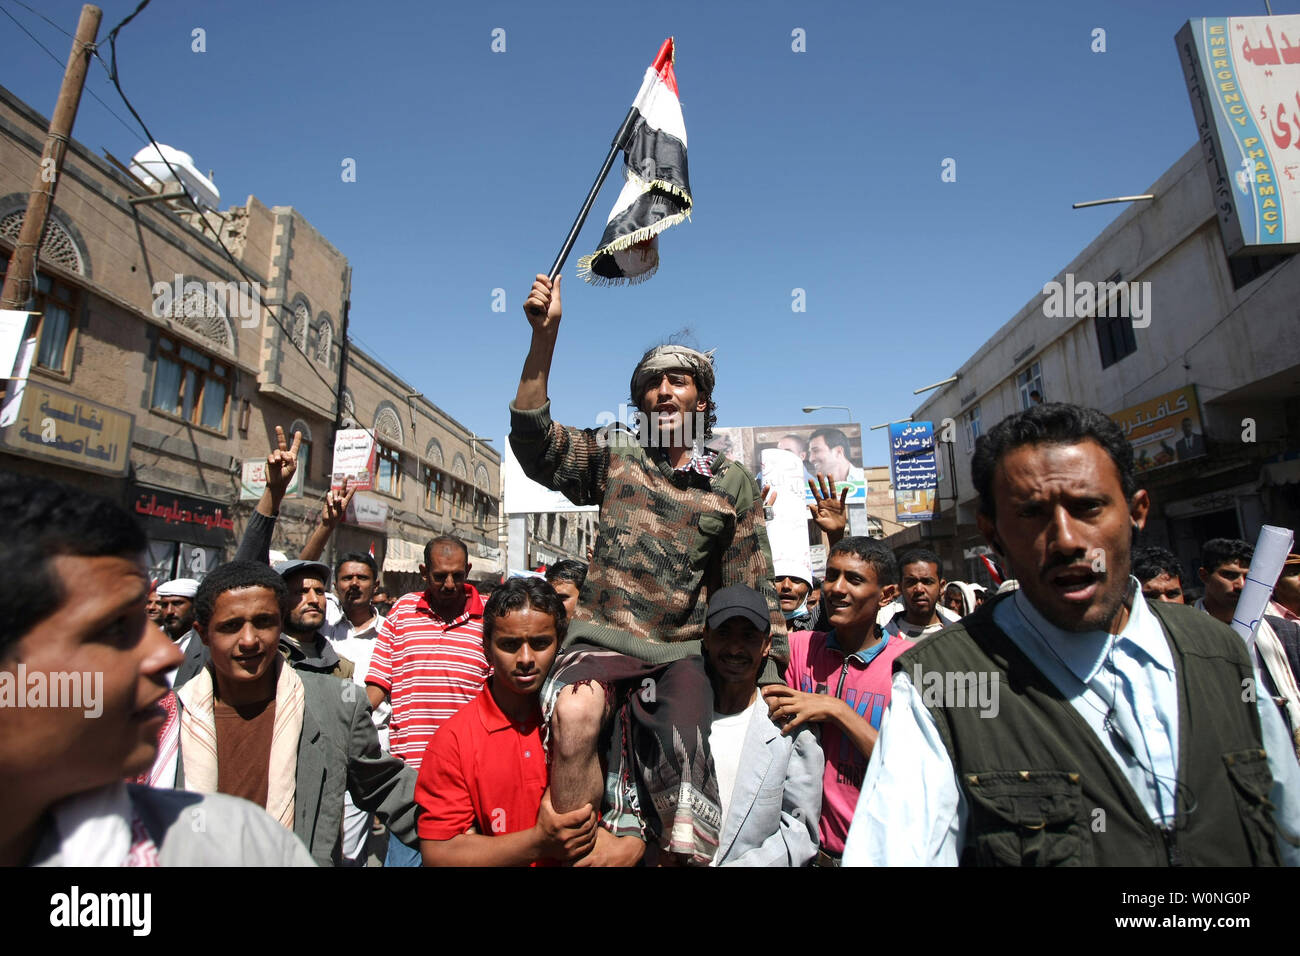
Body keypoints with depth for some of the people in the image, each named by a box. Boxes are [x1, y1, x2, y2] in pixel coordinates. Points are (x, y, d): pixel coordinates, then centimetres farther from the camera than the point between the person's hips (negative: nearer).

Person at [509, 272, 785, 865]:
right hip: (603, 634, 0)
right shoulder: (614, 457, 8)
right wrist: (544, 335, -12)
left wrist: (769, 670, 7)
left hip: (683, 649, 1)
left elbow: (751, 587, 11)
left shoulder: (734, 484, 8)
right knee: (574, 716, -30)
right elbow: (533, 440, -5)